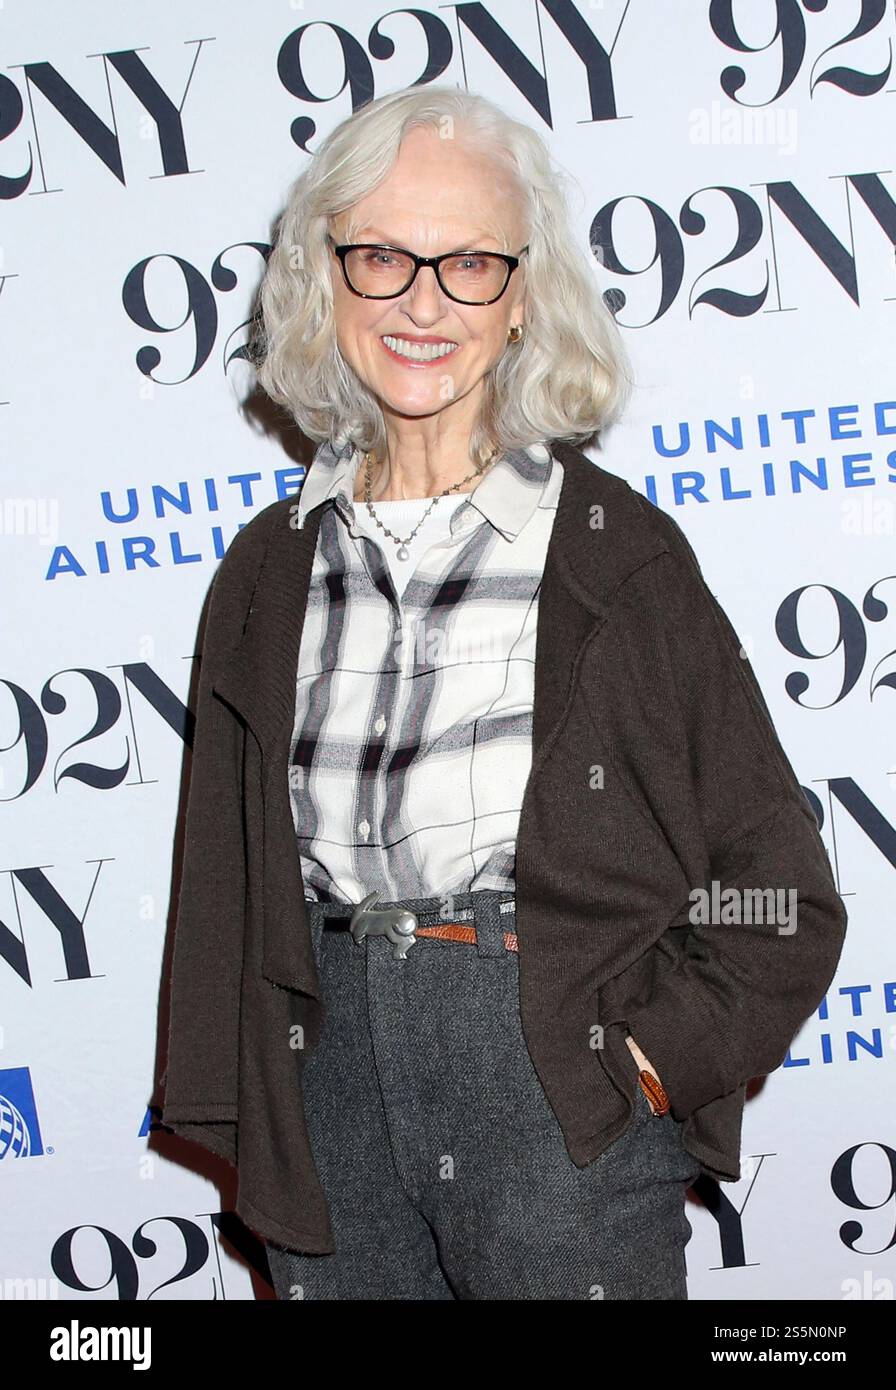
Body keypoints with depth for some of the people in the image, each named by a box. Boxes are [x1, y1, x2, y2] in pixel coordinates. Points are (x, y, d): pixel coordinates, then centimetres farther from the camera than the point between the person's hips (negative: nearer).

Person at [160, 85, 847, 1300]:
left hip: (563, 1107, -3)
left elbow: (779, 893, -3)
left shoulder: (617, 551, -5)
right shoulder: (271, 572, 5)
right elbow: (228, 876, 10)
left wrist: (652, 1061, -9)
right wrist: (236, 1119, 7)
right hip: (331, 1079, 3)